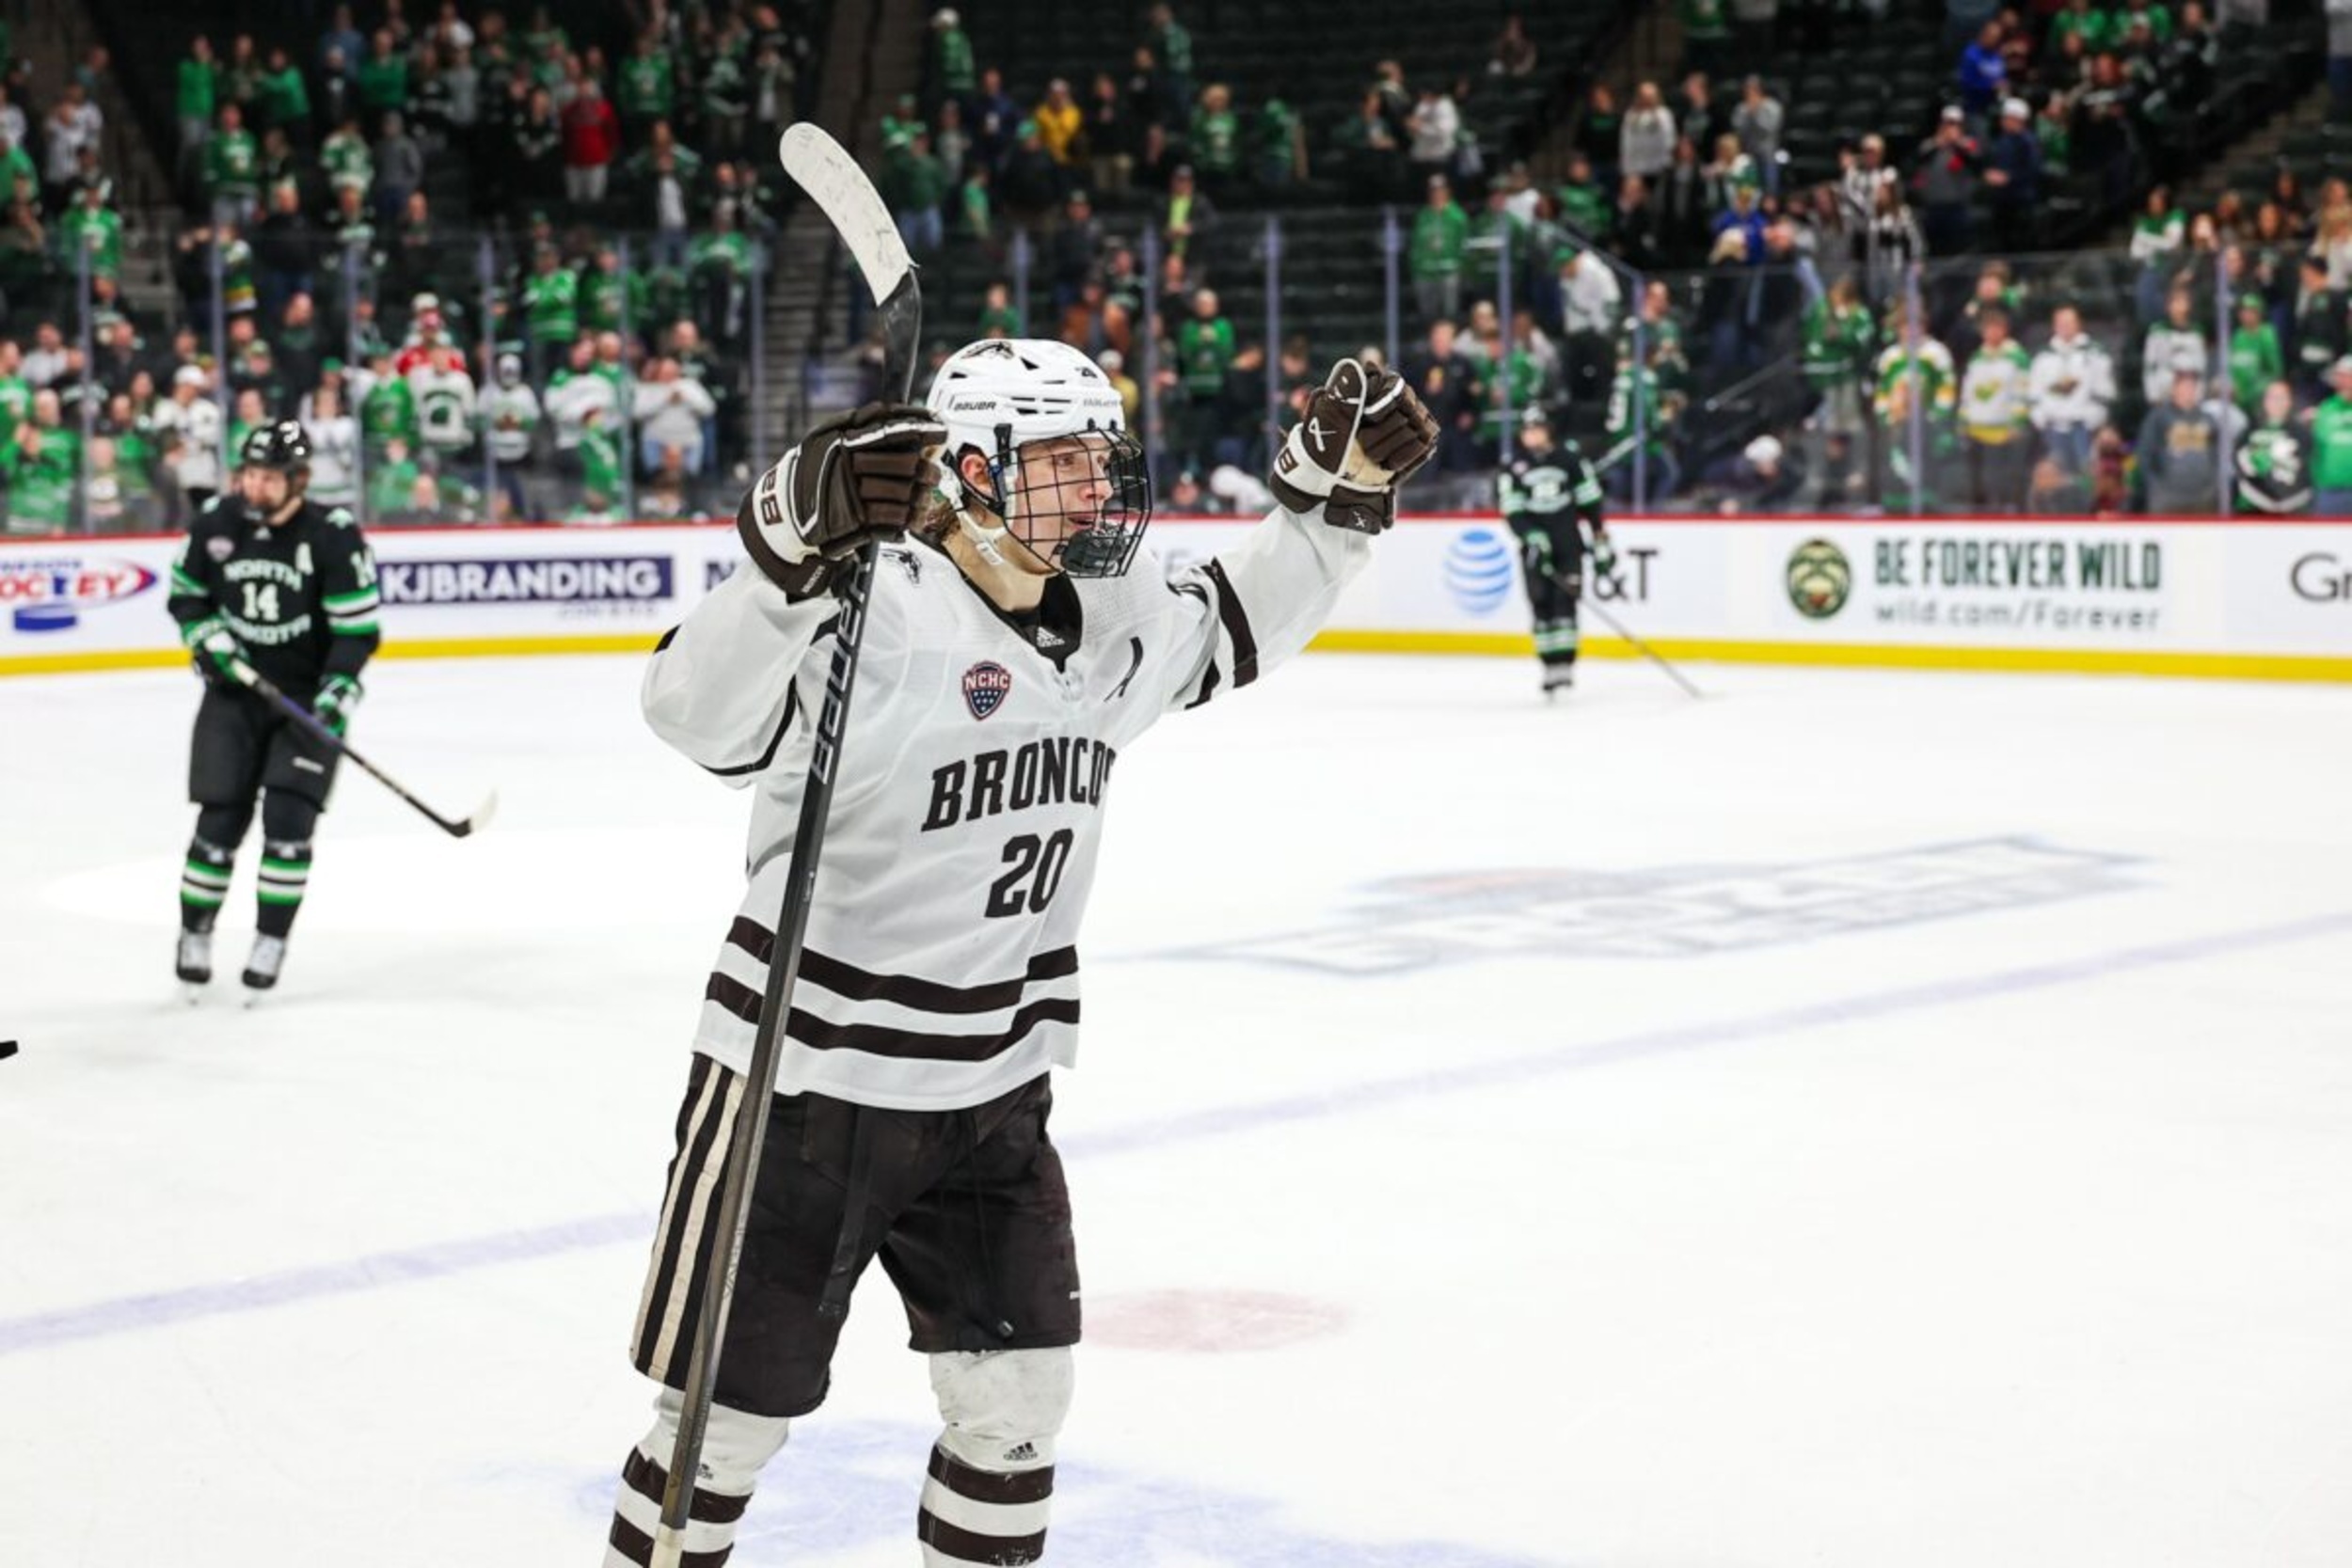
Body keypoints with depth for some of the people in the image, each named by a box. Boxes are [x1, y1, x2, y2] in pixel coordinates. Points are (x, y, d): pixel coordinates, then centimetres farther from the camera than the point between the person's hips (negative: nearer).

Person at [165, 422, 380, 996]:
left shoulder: (333, 535, -15)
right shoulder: (215, 522, -5)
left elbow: (357, 626, -13)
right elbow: (185, 595, 9)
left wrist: (337, 692, -22)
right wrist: (209, 636, -9)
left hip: (308, 694, -2)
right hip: (235, 690, 2)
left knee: (288, 818, -11)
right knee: (220, 819, 0)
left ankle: (271, 942, 1)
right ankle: (195, 934, 16)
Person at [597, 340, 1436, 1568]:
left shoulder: (1110, 625, 4)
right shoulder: (877, 611, -22)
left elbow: (1238, 621, 23)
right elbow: (699, 709, -37)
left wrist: (1338, 489, 9)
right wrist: (793, 547, -53)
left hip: (989, 1096, 7)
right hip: (804, 1085, -7)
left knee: (1017, 1400, 12)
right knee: (731, 1414, 5)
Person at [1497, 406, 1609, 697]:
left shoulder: (1570, 457, -1)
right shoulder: (1512, 467, 0)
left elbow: (1590, 502, 3)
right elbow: (1512, 512, -6)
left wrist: (1601, 544, 3)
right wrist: (1534, 540, -20)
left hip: (1569, 543, -1)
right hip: (1535, 546, 1)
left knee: (1565, 601, -11)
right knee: (1541, 605, 0)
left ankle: (1565, 664, -13)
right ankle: (1550, 667, 5)